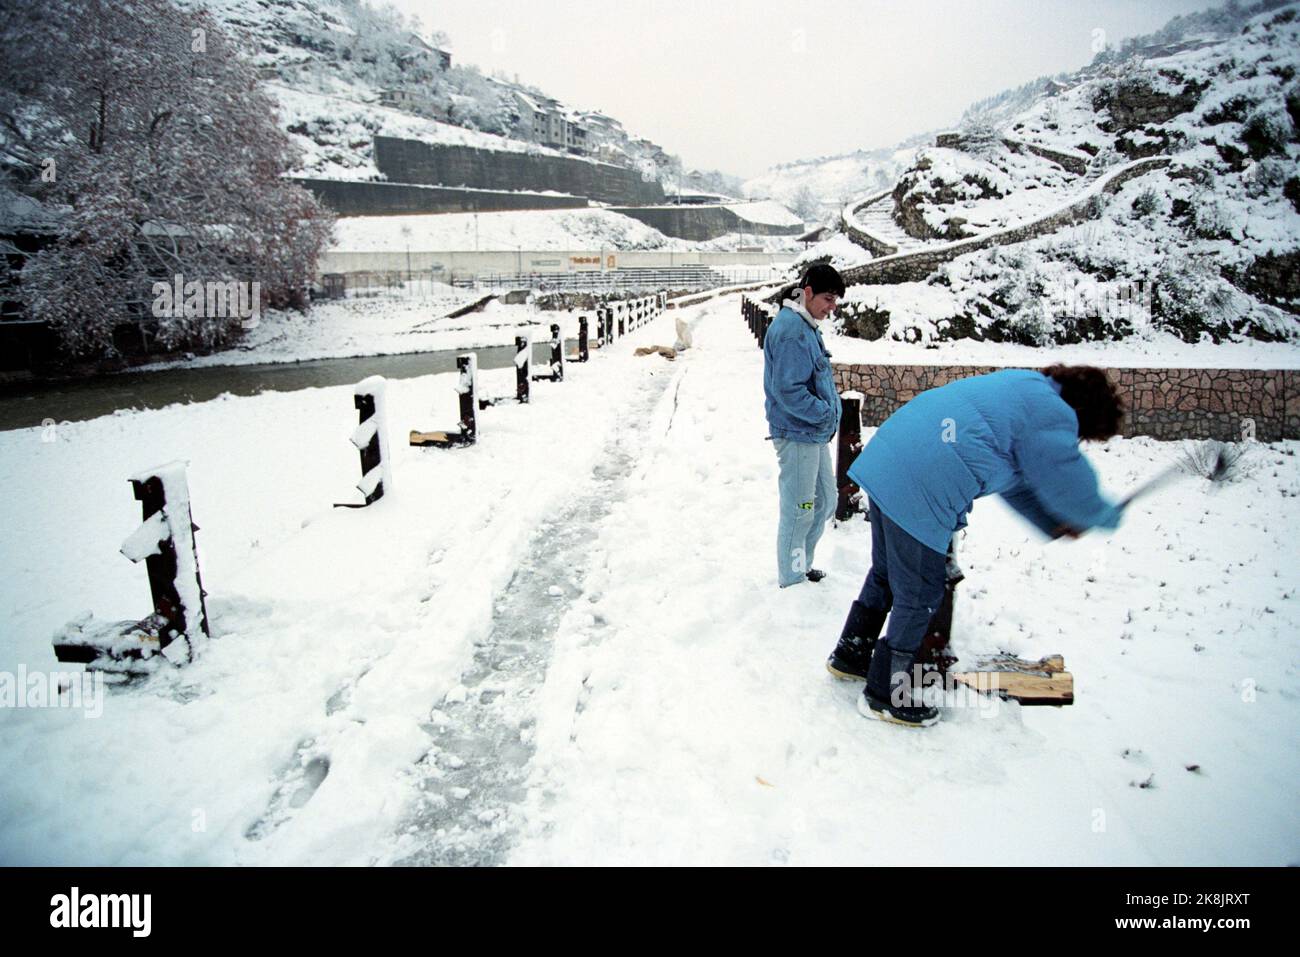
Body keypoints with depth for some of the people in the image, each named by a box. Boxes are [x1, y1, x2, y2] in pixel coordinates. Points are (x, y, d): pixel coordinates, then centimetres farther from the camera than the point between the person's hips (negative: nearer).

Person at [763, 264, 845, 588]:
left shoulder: (806, 325, 13)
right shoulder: (791, 330, -19)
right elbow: (787, 390, -25)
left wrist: (830, 411, 8)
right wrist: (826, 414, -16)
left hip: (815, 434, 10)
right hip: (797, 435, -10)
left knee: (825, 502, 20)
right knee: (799, 510, 1)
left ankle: (801, 566, 35)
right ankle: (791, 580, 17)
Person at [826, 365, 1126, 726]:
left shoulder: (1026, 386, 23)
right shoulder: (1052, 415, -7)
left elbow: (1016, 476, 30)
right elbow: (1072, 490, 0)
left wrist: (1052, 522, 30)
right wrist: (1109, 517, 20)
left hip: (883, 465, 10)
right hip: (917, 491, -10)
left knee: (886, 574, 25)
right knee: (919, 596, 5)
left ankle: (850, 655, 42)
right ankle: (885, 696, 19)